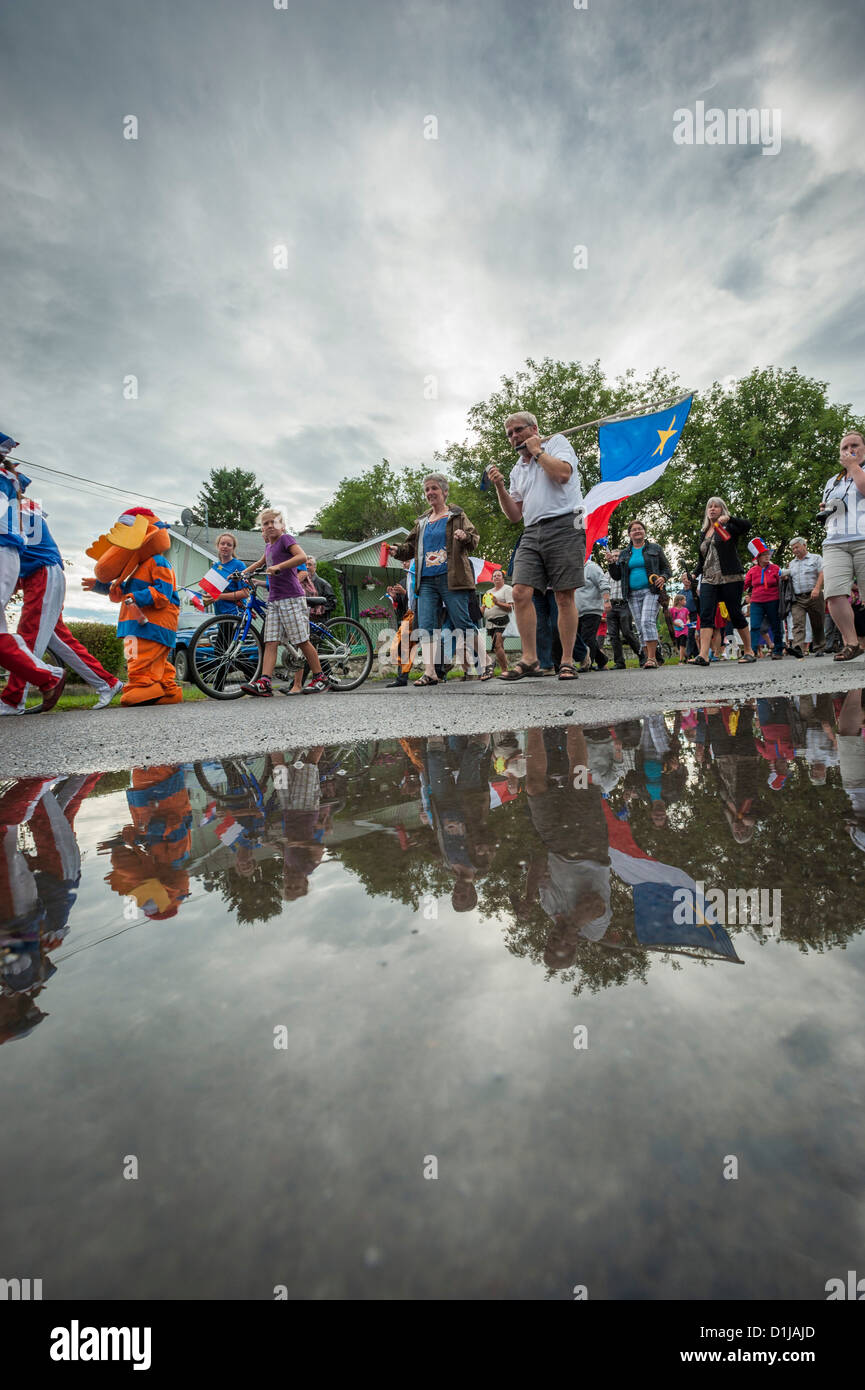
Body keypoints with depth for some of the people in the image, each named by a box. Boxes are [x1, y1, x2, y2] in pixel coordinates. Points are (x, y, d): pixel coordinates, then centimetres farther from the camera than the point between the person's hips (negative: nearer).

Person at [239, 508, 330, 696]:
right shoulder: (269, 546, 21)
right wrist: (243, 572, 32)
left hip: (291, 597, -8)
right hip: (274, 600, 8)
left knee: (302, 640, -5)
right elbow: (260, 563, 42)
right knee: (270, 642, -2)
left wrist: (278, 566, -26)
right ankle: (264, 683, -8)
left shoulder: (286, 539, -2)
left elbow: (302, 557, -20)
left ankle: (320, 678, 5)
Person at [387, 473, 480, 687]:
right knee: (426, 625, -4)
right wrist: (397, 550, 5)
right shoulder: (422, 522, 21)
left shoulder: (456, 516, 7)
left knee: (462, 623, -7)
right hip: (426, 580, 5)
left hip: (451, 578, -5)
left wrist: (465, 537, -23)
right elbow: (411, 546, 25)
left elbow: (474, 540, -1)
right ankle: (429, 672, -6)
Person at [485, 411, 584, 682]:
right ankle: (529, 659, -8)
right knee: (521, 592, -11)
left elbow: (562, 473, -12)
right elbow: (514, 515, 22)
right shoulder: (517, 470, 25)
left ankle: (567, 662, -1)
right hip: (532, 532, 6)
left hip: (564, 525, -5)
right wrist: (499, 487, 9)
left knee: (564, 597, -7)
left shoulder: (557, 442, 10)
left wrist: (537, 451, 1)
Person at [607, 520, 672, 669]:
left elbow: (667, 568, 13)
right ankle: (649, 658, 8)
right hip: (633, 594, 4)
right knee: (640, 627, 1)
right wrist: (612, 563, 0)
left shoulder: (654, 549, 11)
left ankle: (651, 658, -22)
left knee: (647, 621, -20)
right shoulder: (624, 554, 17)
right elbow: (616, 576, 17)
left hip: (650, 591, -4)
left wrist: (663, 578, -8)